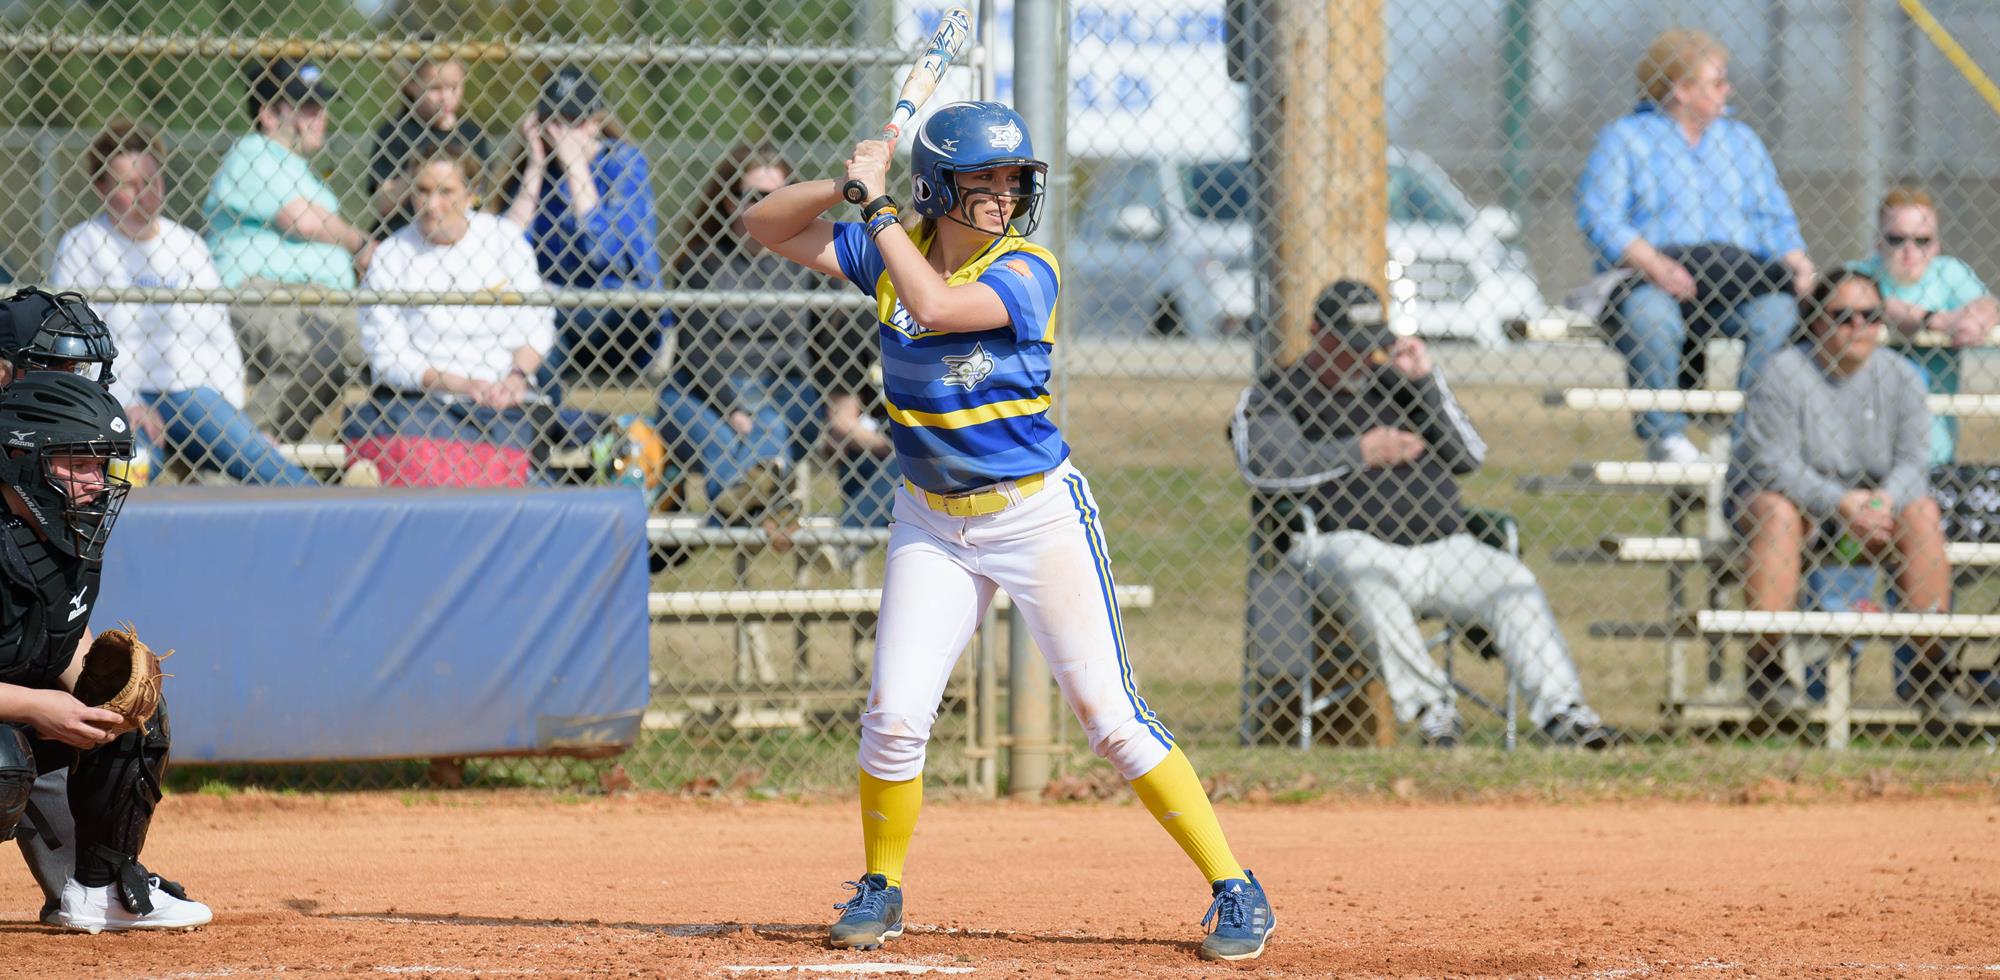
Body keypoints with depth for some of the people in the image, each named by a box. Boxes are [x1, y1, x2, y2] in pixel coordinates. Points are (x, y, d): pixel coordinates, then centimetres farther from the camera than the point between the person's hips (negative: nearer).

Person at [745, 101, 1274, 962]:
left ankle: (1234, 891, 0)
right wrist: (846, 185, -15)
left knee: (1111, 719, -6)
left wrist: (879, 202, -24)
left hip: (1039, 514, -4)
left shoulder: (1027, 273, -15)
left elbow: (934, 306, -32)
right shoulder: (892, 251, 0)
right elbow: (765, 224, 2)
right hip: (933, 525, 4)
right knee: (893, 717, -4)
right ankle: (879, 888, 18)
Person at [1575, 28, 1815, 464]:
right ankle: (1664, 436, -27)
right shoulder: (1626, 137, 9)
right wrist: (1653, 265, -20)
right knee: (1650, 315, -39)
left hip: (1735, 283, 3)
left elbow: (1775, 218, 19)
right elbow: (1598, 216, -3)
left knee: (1778, 310, -30)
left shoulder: (1741, 140, 24)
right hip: (1646, 280, -3)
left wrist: (1797, 264, -4)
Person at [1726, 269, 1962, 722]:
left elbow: (1913, 461, -6)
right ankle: (1764, 664, -36)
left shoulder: (1899, 375, 1)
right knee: (1778, 512, -36)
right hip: (1785, 494, -4)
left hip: (1871, 501, 4)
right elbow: (1774, 463, -21)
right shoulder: (1784, 374, -13)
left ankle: (1931, 665, -21)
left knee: (1923, 512, -23)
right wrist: (1839, 502, -33)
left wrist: (1885, 499, -29)